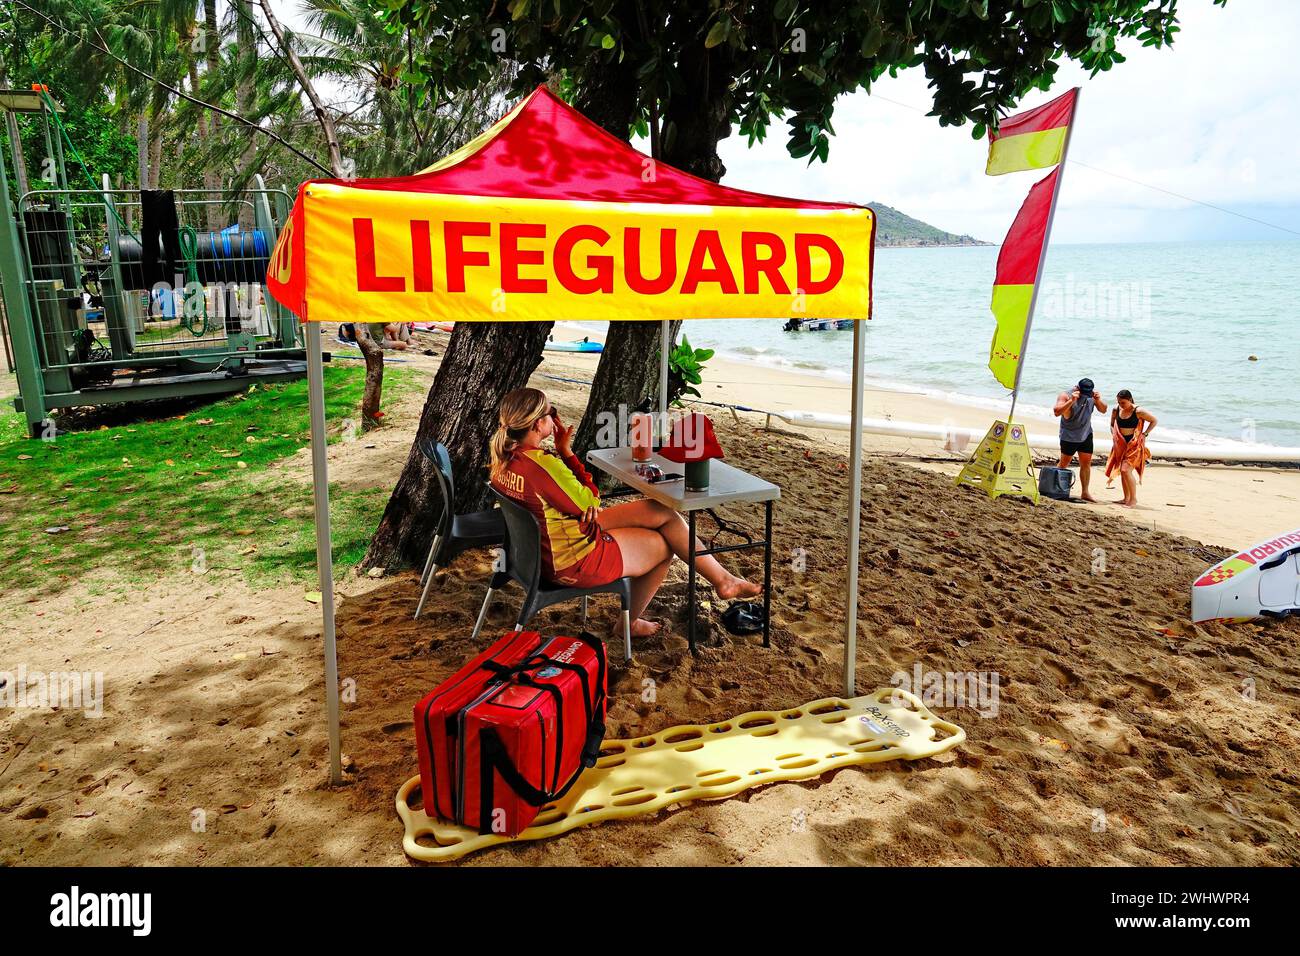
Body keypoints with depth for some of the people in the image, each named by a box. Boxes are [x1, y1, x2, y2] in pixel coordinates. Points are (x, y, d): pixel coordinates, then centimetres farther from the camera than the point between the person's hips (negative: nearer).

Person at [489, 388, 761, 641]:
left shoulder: (504, 459, -1)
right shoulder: (540, 463, -32)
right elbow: (588, 503, -18)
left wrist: (560, 451, -4)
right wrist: (566, 451, -12)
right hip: (575, 562, -10)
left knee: (662, 512, 12)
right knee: (665, 544, 9)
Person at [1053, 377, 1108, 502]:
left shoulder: (1092, 395, -4)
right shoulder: (1065, 395, -19)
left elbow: (1103, 410, -1)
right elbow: (1056, 412, -32)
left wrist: (1098, 400, -20)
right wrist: (1071, 401, -41)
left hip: (1086, 434, 5)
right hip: (1069, 436, -5)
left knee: (1086, 463, 4)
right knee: (1064, 463, 2)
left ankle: (1085, 492, 9)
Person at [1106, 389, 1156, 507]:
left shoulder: (1138, 412, -13)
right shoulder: (1116, 410, 1)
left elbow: (1154, 421, -1)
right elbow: (1112, 424, 19)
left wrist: (1145, 434, -7)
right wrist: (1113, 434, 4)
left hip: (1134, 444, -6)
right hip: (1121, 444, 6)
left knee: (1126, 470, -16)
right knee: (1122, 471, 9)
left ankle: (1133, 498, -5)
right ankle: (1126, 498, 21)